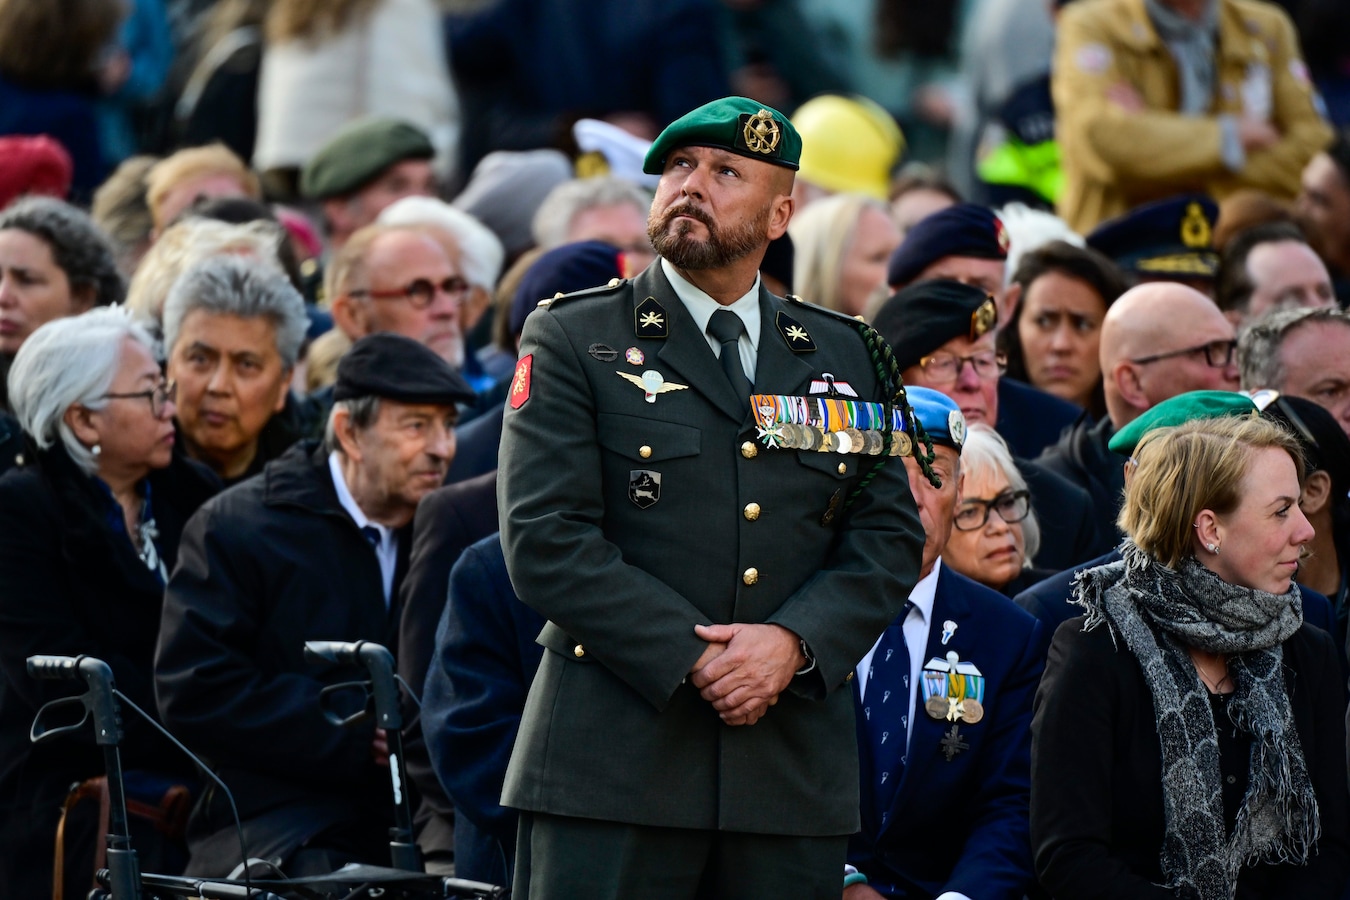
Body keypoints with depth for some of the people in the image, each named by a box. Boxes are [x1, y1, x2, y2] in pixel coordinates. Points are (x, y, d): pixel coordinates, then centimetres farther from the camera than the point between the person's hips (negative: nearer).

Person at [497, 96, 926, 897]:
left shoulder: (845, 358, 16)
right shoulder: (573, 341, 5)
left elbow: (891, 538, 9)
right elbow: (545, 541, -6)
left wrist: (794, 642, -10)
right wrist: (691, 659, -14)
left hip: (792, 772, 3)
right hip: (614, 764, -3)